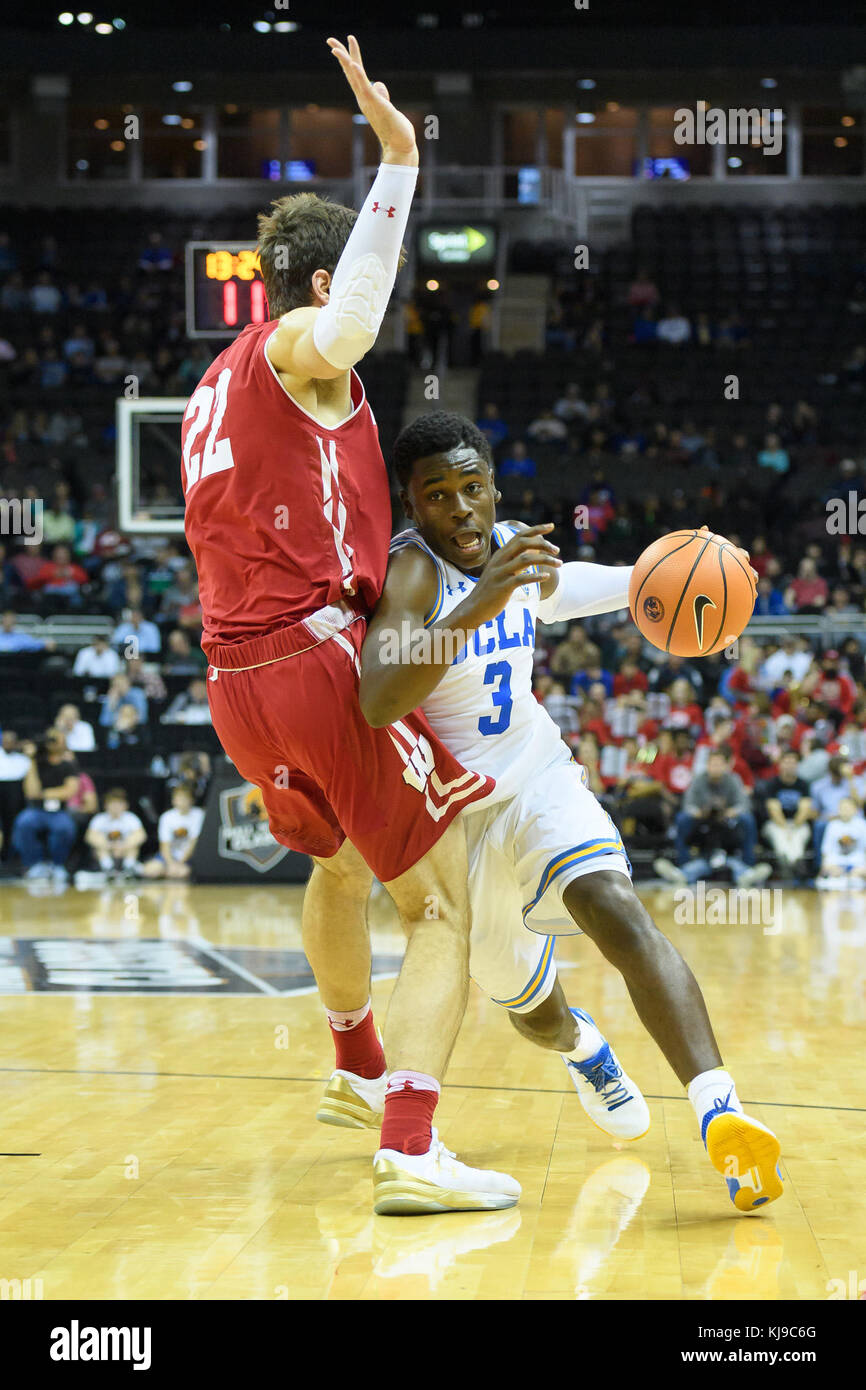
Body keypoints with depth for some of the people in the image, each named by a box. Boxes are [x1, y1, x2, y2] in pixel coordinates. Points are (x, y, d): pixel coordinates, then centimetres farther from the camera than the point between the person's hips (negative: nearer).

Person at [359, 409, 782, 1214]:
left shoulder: (511, 548, -4)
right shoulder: (411, 572, -25)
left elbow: (554, 587, 23)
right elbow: (376, 704, -44)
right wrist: (473, 609, -55)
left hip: (538, 778, 3)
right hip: (455, 809, -3)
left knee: (615, 909, -27)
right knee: (532, 1008, 15)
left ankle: (719, 1113, -42)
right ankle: (580, 1044, 54)